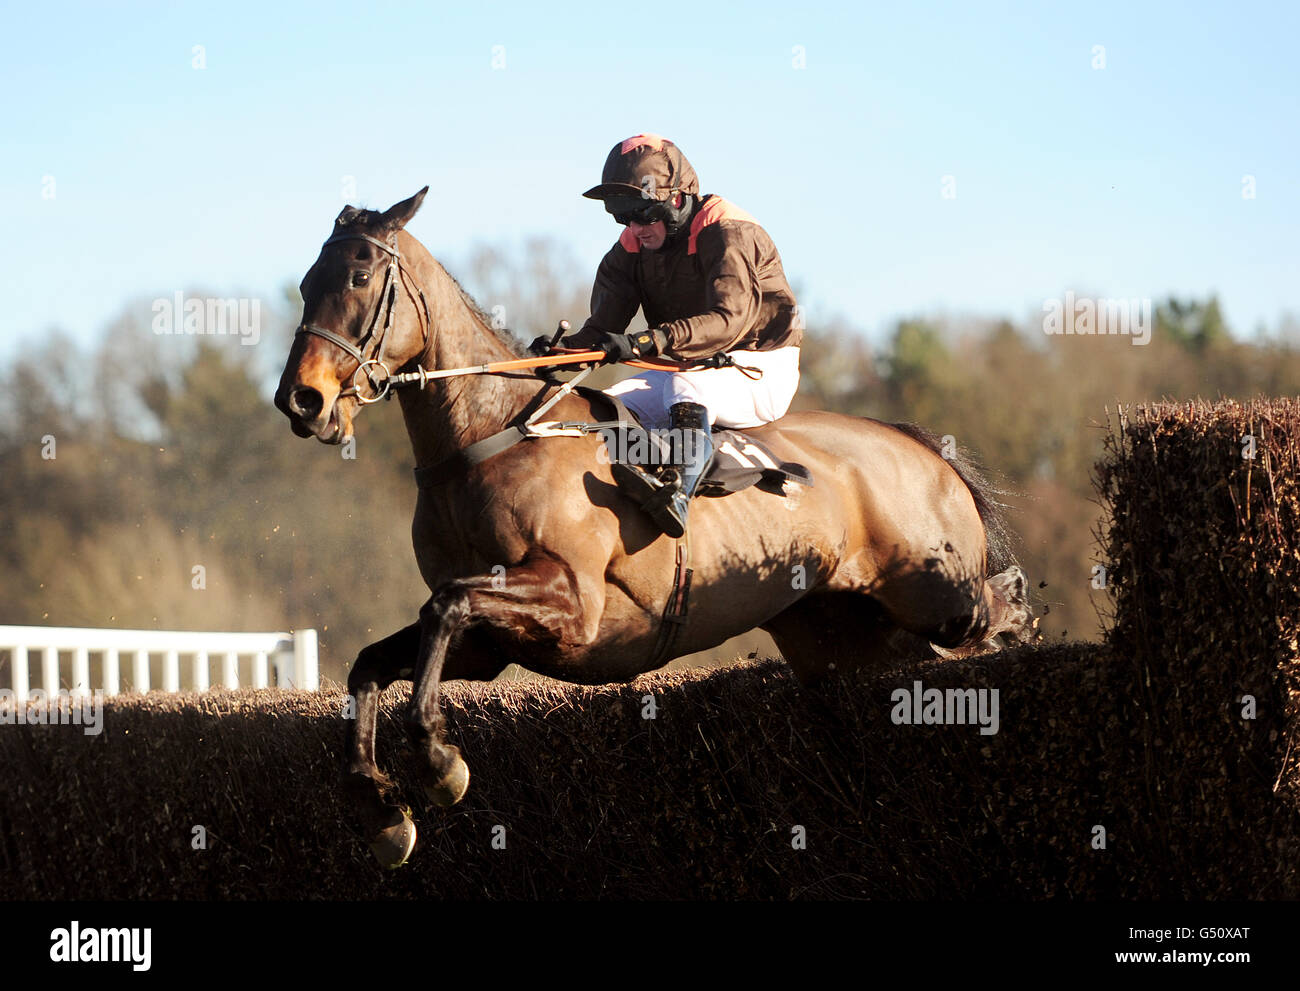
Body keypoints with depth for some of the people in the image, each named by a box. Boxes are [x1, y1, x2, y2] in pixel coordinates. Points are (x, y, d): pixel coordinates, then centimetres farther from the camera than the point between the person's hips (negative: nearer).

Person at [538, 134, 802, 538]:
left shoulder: (730, 234, -19)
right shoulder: (631, 249, 3)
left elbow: (730, 320, -34)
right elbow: (604, 325, -4)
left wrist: (651, 341, -48)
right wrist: (565, 348, -29)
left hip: (761, 372, -8)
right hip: (692, 368, 8)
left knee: (685, 387, -38)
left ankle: (678, 493, -59)